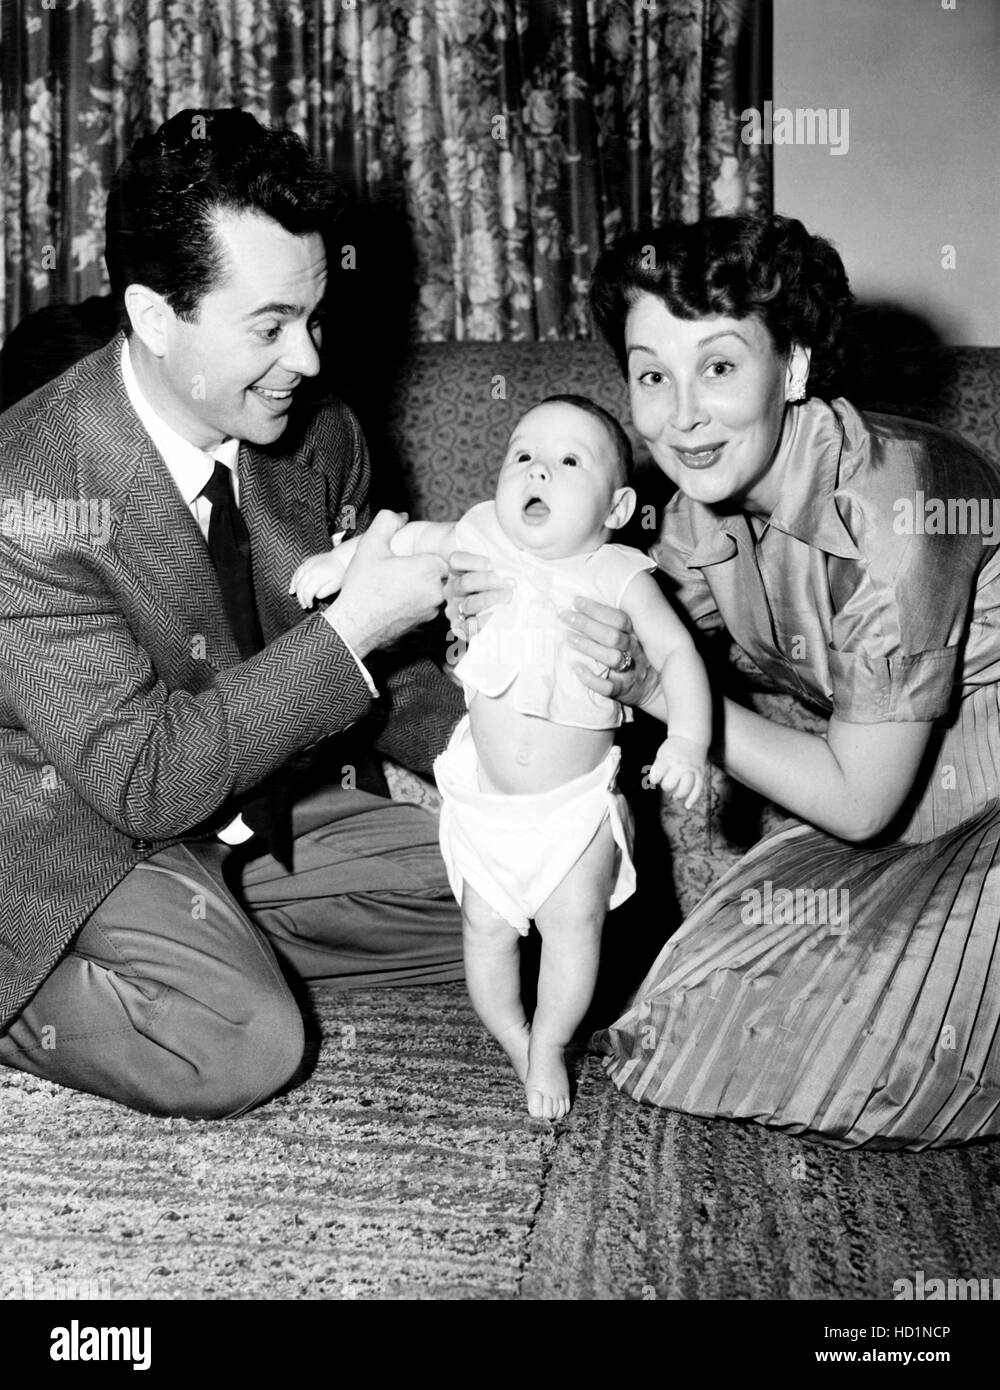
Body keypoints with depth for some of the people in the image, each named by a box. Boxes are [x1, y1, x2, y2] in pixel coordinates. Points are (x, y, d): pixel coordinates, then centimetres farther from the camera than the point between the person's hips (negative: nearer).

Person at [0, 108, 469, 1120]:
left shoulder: (318, 437, -7)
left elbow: (373, 675, 6)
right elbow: (143, 782, -26)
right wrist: (350, 630, -30)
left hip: (281, 810, 7)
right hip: (97, 839, -6)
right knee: (239, 1047, -30)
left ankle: (226, 939, 2)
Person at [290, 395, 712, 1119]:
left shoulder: (620, 577, -12)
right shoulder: (482, 544, -5)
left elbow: (677, 653, -14)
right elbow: (409, 538, 11)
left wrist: (688, 741, -28)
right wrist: (341, 558, -1)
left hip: (579, 797, -2)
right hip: (484, 794, 3)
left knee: (575, 918, -12)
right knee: (485, 924, 6)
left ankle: (551, 1045, 12)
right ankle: (513, 1040, 30)